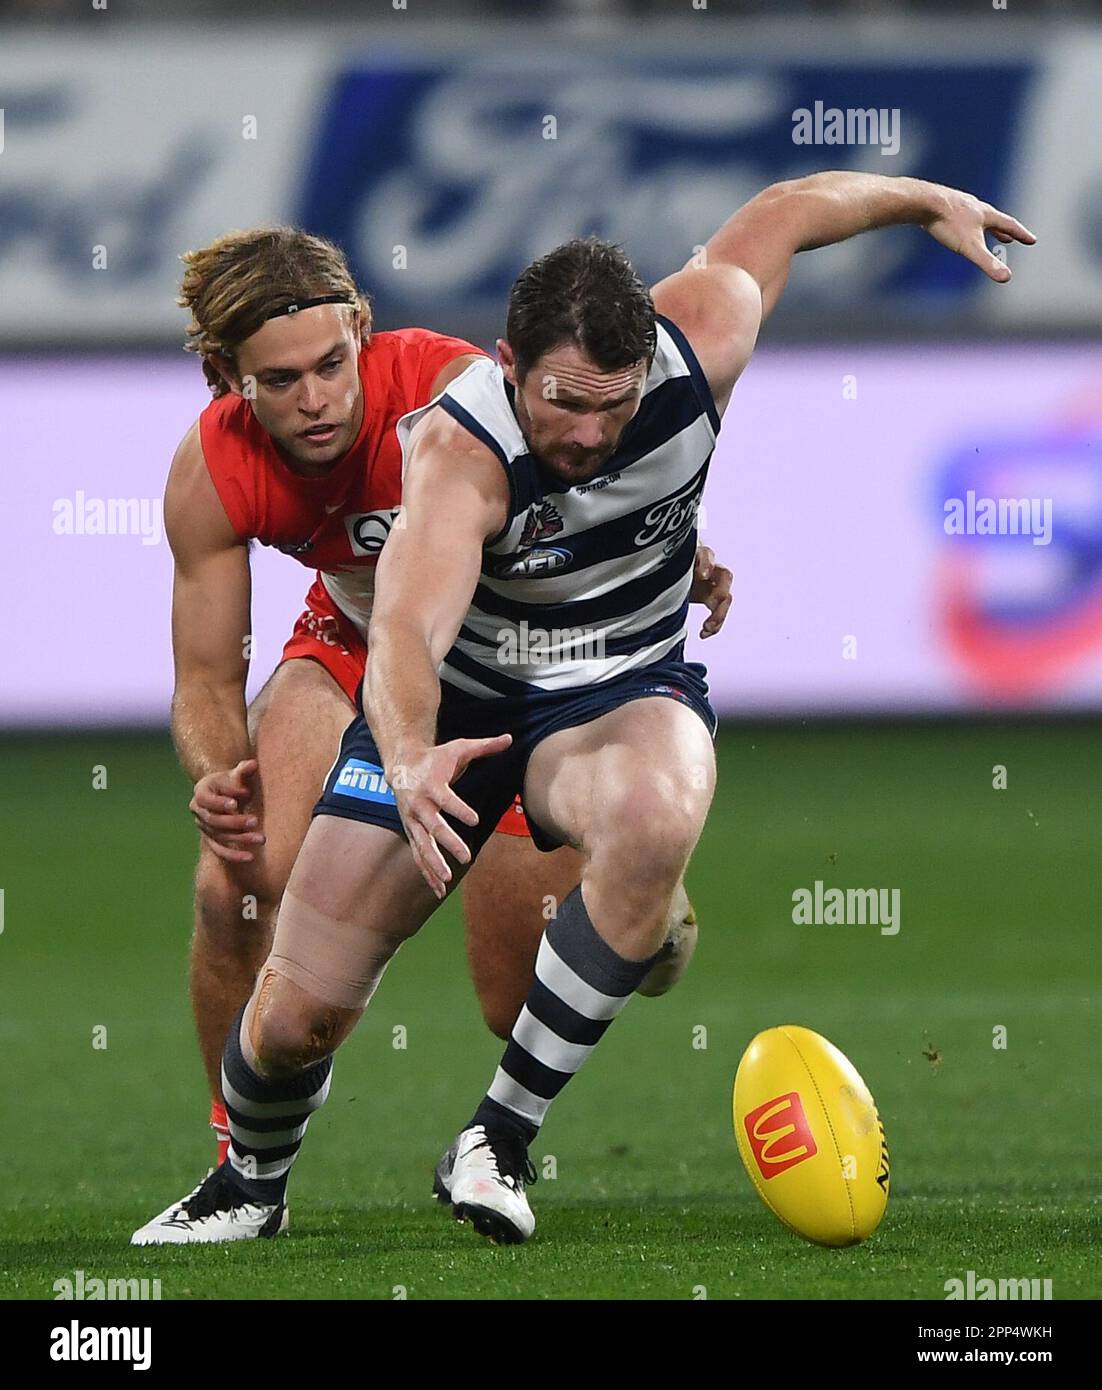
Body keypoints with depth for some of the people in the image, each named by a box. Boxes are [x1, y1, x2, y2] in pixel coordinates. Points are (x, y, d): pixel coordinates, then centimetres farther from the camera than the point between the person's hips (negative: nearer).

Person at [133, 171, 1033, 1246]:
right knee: (298, 1009, -6)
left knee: (655, 818, -38)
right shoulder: (458, 449, -31)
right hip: (455, 700, -2)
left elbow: (776, 217, 2)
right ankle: (252, 1183, 32)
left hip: (624, 692, 2)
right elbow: (409, 630, -47)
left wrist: (929, 201, 19)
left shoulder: (698, 344, -20)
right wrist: (410, 760, -68)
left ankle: (499, 1139, -24)